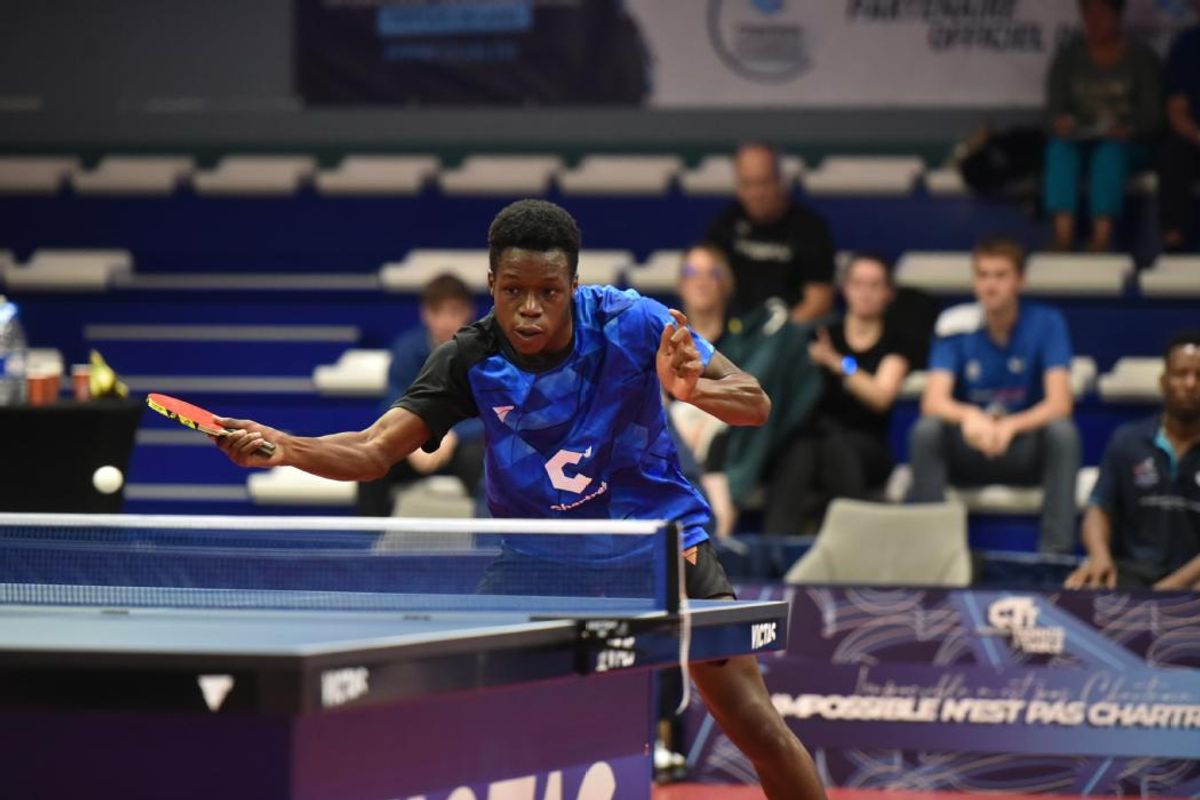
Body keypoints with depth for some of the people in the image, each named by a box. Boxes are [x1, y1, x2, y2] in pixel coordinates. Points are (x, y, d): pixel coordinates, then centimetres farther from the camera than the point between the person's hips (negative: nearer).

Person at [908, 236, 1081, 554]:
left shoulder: (1047, 323, -8)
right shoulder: (957, 324, -7)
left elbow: (1059, 403, -19)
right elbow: (934, 401, -19)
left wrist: (1009, 426, -38)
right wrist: (969, 416, -42)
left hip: (1024, 450, 0)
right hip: (967, 451, 0)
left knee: (1063, 432, -31)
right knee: (926, 430, -29)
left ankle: (1056, 550, -31)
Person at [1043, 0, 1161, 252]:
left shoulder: (1141, 58, 6)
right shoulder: (1069, 57, 12)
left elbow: (1151, 113, -2)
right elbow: (1054, 109, 3)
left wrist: (1129, 128, -23)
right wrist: (1060, 123, -21)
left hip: (1125, 143, -2)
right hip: (1079, 141, 2)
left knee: (1111, 151, -37)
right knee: (1060, 148, -32)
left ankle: (1102, 239, -49)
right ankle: (1063, 236, -47)